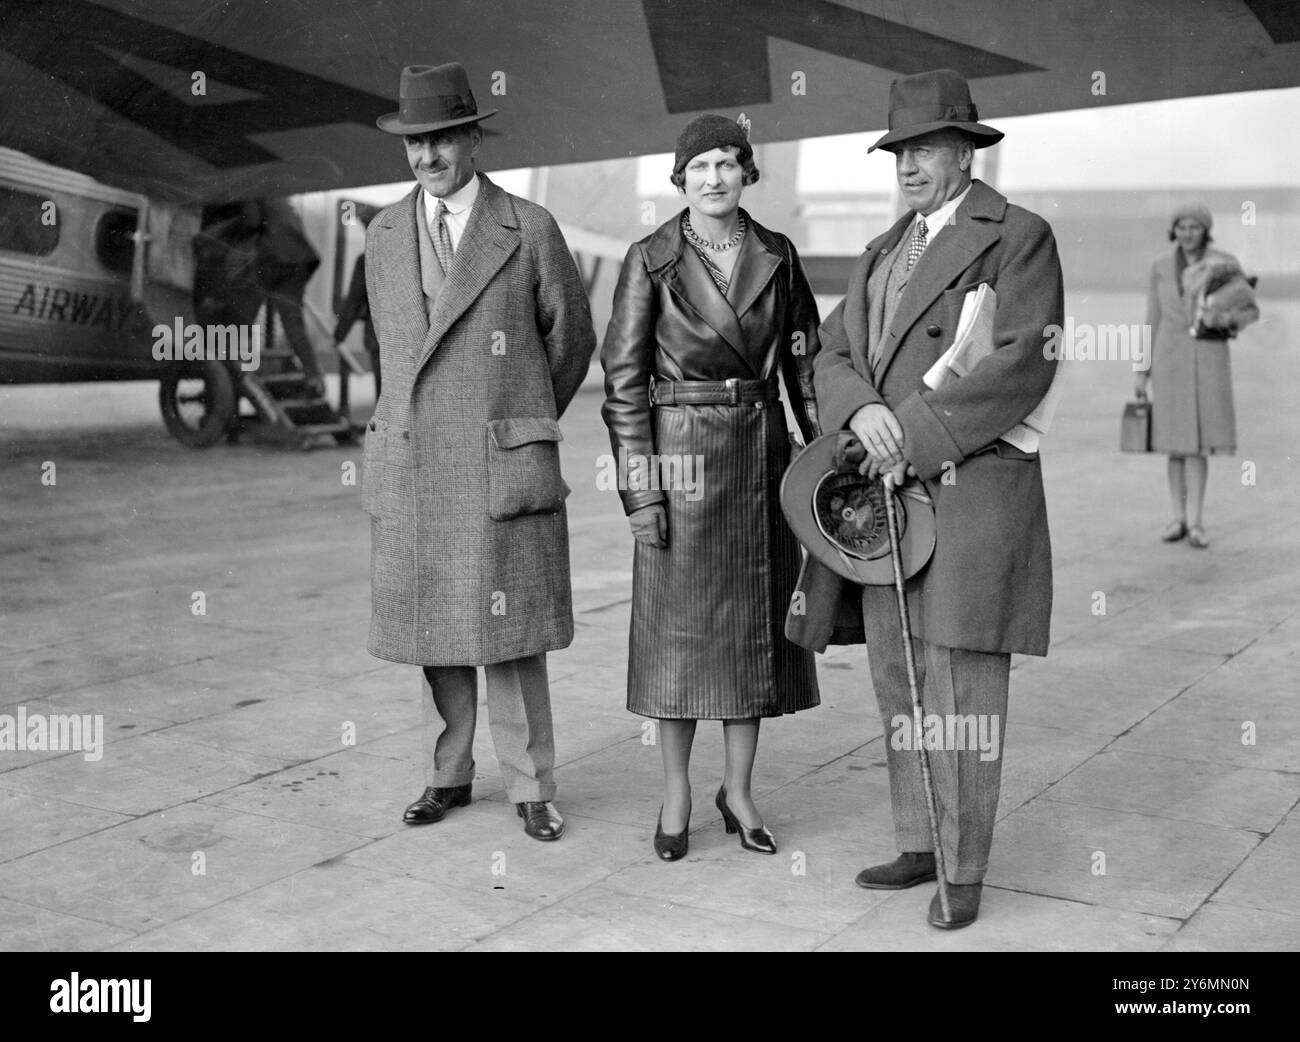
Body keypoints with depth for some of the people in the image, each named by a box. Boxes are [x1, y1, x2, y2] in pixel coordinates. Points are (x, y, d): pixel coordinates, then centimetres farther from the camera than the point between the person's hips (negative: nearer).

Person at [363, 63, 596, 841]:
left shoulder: (531, 230, -3)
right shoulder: (384, 236, 9)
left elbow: (572, 339, 8)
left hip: (504, 464, -3)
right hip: (410, 466, 4)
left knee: (509, 633, 0)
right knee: (434, 628, 10)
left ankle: (531, 786, 14)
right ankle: (449, 774, 25)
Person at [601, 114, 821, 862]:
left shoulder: (777, 257, 5)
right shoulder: (651, 260, -4)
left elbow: (806, 363, 10)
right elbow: (623, 379, -5)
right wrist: (639, 485, -10)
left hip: (762, 452, 3)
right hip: (681, 453, -3)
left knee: (756, 623, 8)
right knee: (679, 626, 4)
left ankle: (739, 792, 22)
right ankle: (677, 795, 19)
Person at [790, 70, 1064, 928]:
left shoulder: (1018, 238, -2)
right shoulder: (884, 252, 20)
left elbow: (1023, 365, -14)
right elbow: (835, 354, 12)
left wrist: (913, 432, -16)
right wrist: (862, 411, -11)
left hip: (970, 490, -7)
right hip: (885, 490, 7)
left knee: (961, 683, -5)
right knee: (898, 677, 10)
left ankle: (965, 867, 8)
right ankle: (920, 845, 23)